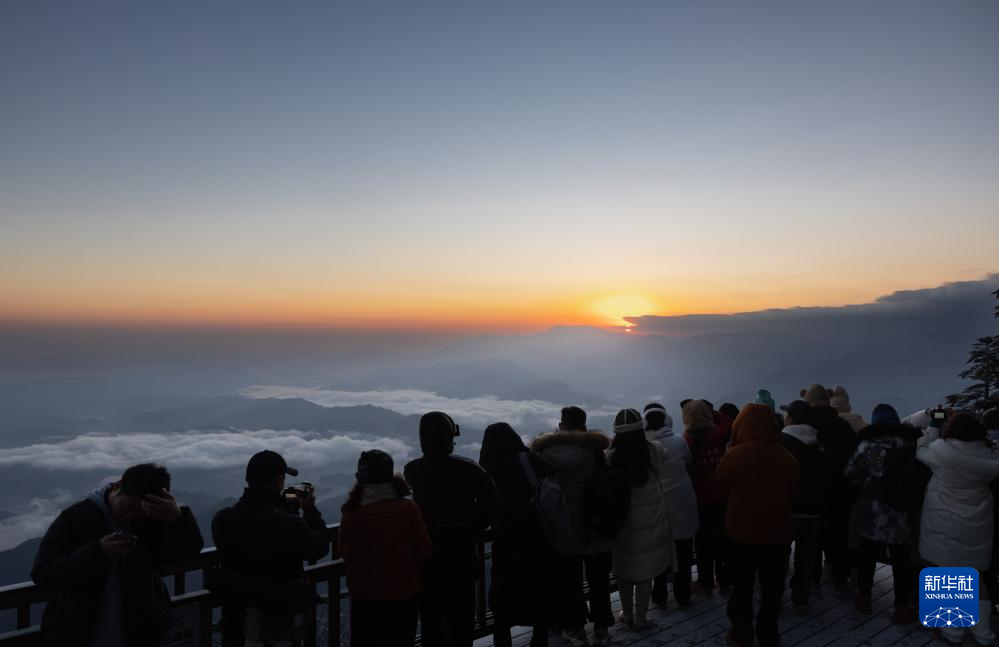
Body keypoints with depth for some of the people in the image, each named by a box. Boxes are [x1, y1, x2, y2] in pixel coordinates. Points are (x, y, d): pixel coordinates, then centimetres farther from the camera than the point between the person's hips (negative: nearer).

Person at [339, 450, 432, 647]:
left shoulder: (351, 514, -16)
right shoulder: (408, 509, -18)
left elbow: (344, 553, -3)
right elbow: (424, 551, -12)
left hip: (363, 596, 1)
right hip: (404, 594, -1)